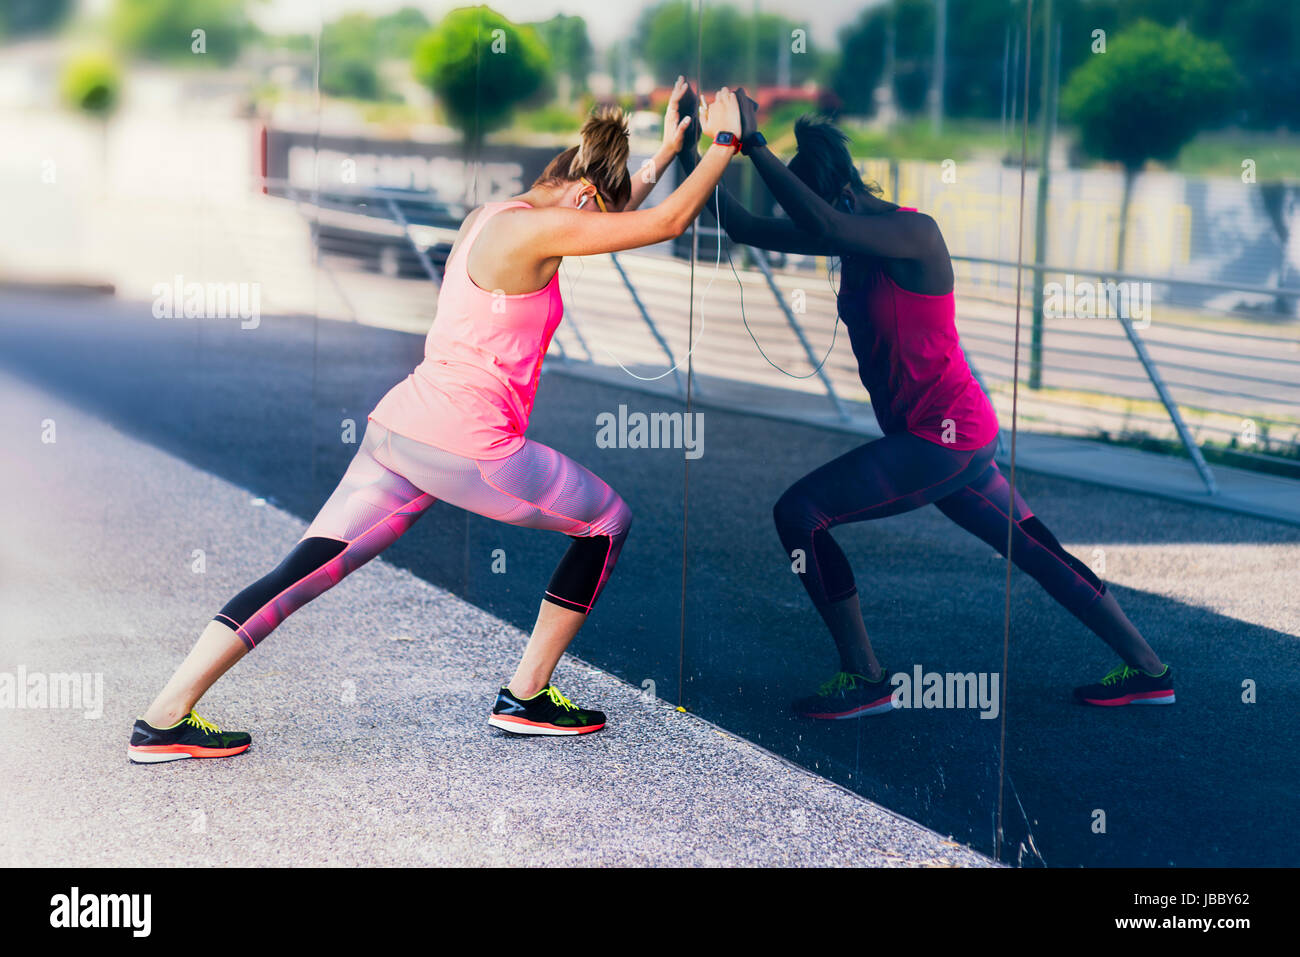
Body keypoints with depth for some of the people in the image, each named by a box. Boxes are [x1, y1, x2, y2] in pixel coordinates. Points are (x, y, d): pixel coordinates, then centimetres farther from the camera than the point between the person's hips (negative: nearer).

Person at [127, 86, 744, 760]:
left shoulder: (488, 217, 18)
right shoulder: (534, 229, -10)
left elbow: (622, 217, 34)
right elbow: (668, 223, -8)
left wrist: (666, 151, 32)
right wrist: (723, 143, 3)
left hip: (399, 427, 9)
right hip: (466, 445, -9)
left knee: (302, 573, 3)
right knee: (608, 523, 13)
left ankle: (163, 719, -4)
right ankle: (525, 698, 16)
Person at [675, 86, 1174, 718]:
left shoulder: (911, 233, -19)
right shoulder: (857, 235, 6)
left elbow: (825, 226, -39)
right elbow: (745, 228, 8)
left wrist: (755, 145, -36)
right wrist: (690, 154, -1)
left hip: (942, 438, -10)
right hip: (954, 435, 10)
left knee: (800, 513, -12)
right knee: (1034, 552, 16)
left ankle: (865, 680, -6)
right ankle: (1147, 671, 25)